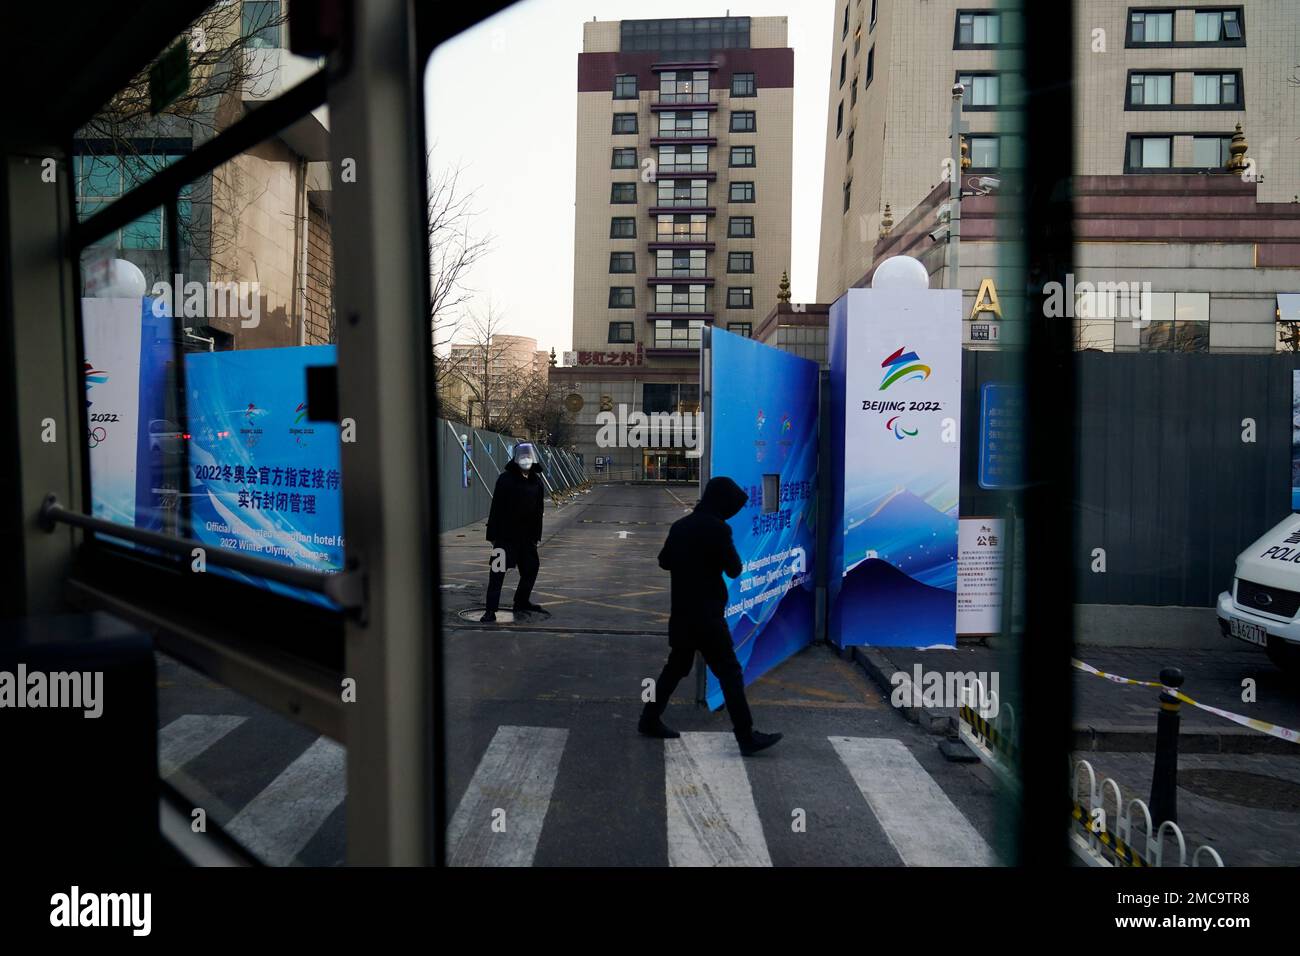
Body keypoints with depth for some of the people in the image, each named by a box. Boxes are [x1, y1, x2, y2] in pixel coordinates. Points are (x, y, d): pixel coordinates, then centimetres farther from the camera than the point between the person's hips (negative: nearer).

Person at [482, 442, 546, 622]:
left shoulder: (536, 480, 7)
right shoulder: (505, 479, -9)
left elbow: (538, 510, 11)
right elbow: (496, 508, -11)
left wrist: (536, 534, 9)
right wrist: (493, 534, -13)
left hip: (526, 536, 6)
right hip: (506, 535, -6)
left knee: (531, 568, 14)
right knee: (497, 572, -5)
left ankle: (522, 601, 32)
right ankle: (491, 609, -2)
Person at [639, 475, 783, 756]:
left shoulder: (680, 526, 6)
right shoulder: (717, 529, -17)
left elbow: (664, 561, 17)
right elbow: (734, 570, -11)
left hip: (681, 613, 8)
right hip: (707, 616, -8)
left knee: (676, 666, 19)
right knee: (730, 673, -1)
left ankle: (650, 720, 25)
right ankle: (746, 737, 2)